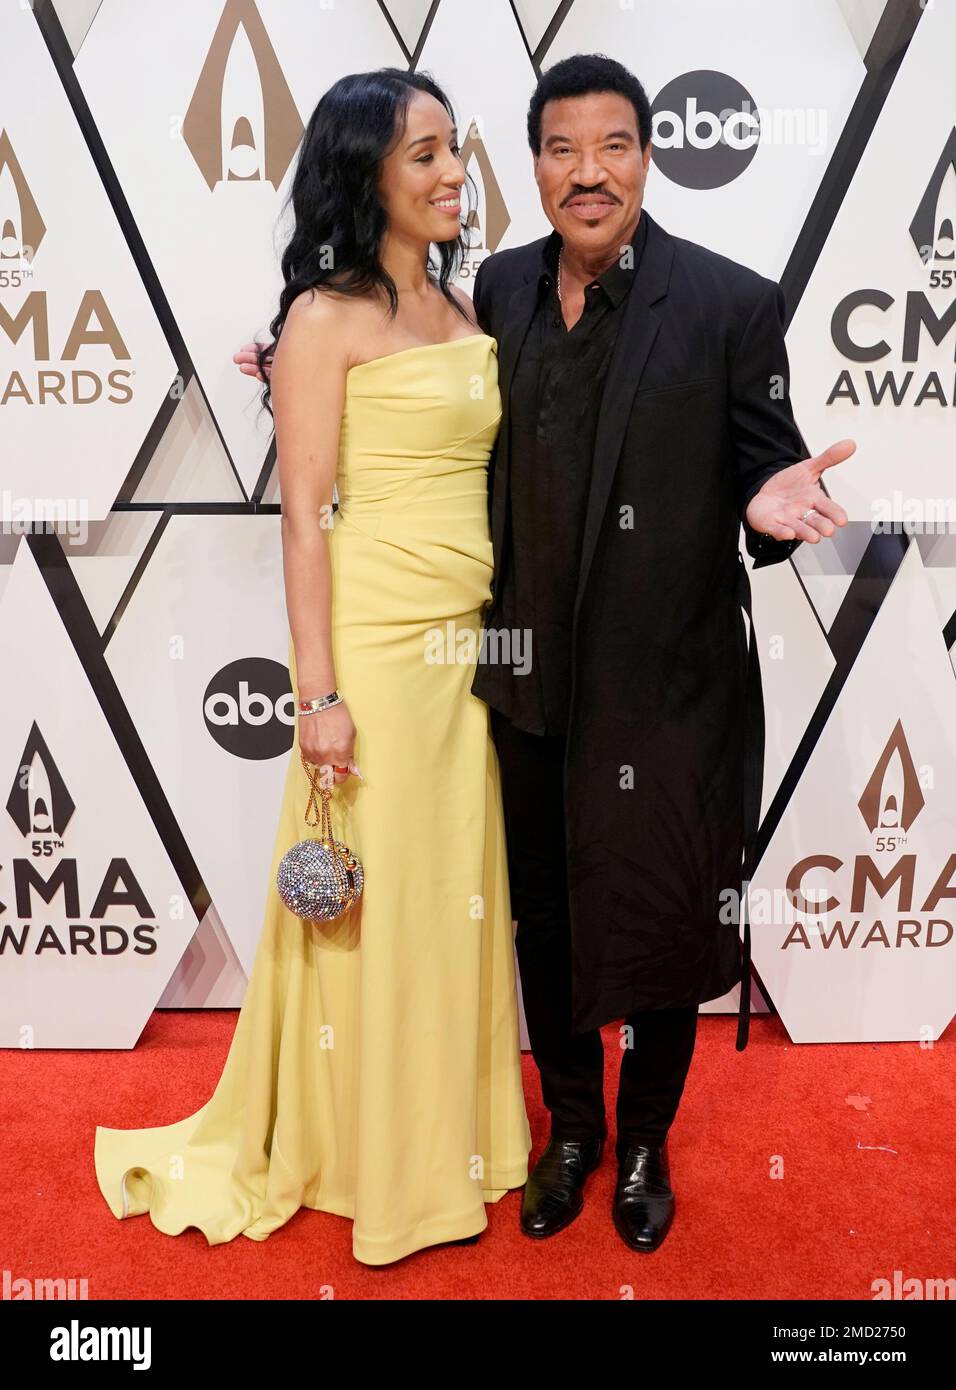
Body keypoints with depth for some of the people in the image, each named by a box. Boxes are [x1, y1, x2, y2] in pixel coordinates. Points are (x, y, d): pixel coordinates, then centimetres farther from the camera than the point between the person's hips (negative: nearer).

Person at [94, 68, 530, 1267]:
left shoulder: (464, 309, 14)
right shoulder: (327, 318, -6)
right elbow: (304, 516, -11)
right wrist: (318, 694, -15)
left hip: (472, 645, 7)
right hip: (376, 644, -6)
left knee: (460, 887, 14)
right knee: (369, 895, 4)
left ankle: (453, 1126, 33)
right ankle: (364, 1156, 24)